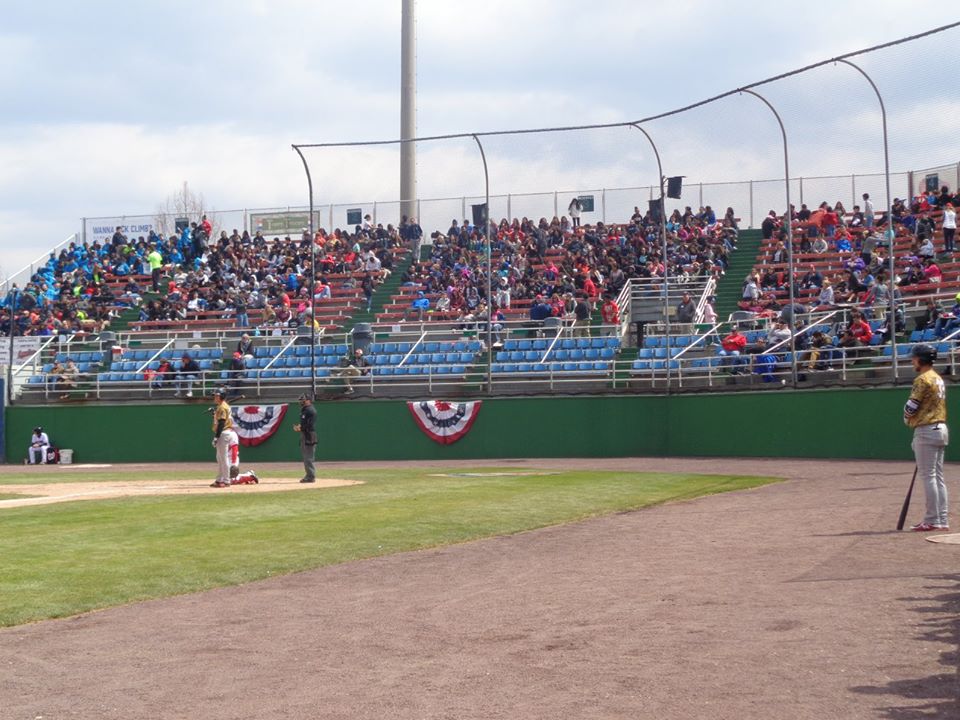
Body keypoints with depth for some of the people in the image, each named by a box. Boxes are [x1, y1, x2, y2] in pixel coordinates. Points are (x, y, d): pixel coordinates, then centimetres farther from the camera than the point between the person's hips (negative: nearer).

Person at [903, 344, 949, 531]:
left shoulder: (923, 379, -13)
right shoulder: (939, 379, 17)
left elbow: (911, 407, -16)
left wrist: (907, 419, 5)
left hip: (926, 431, -9)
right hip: (942, 429, 9)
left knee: (927, 476, -7)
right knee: (938, 477, 10)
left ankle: (932, 520, -7)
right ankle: (942, 520, 12)